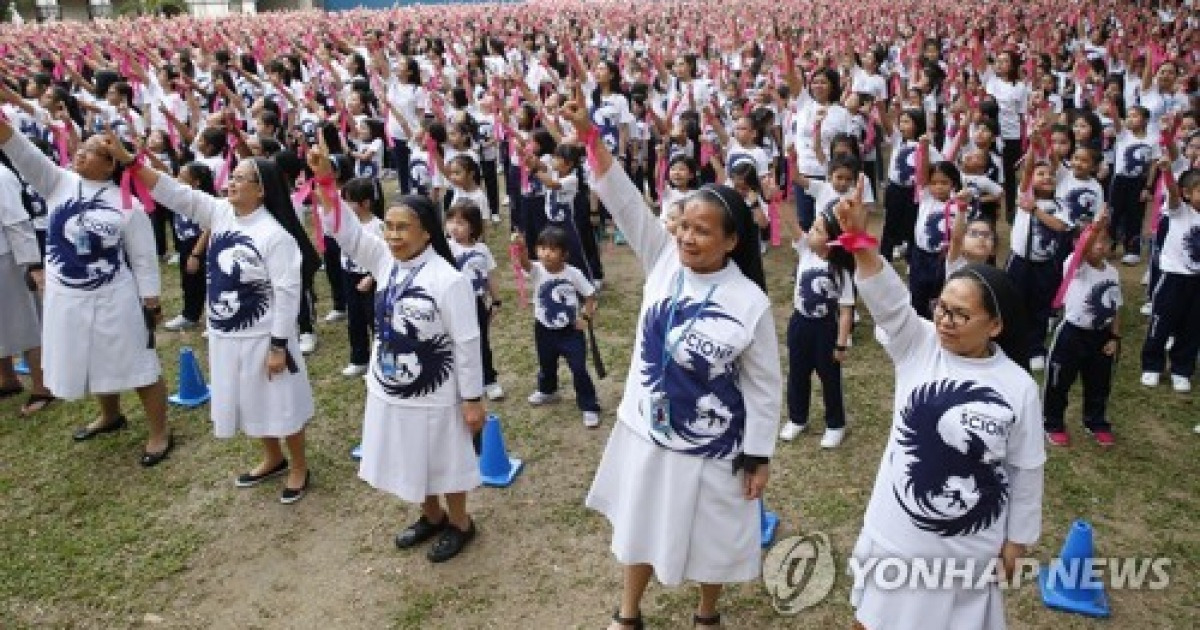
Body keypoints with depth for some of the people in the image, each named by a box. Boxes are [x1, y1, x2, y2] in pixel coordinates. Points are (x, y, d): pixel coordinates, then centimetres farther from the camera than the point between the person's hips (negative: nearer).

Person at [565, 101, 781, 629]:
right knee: (641, 524, 22)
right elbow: (625, 201, -16)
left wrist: (759, 457, -8)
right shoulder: (664, 261, -9)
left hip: (708, 446, -3)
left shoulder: (750, 303, -19)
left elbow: (765, 386, -11)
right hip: (646, 429, 4)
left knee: (709, 536, 18)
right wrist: (589, 136, -26)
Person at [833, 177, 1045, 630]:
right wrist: (860, 242, -44)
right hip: (897, 533, 1)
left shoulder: (1018, 386, -12)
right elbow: (888, 300, -28)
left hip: (969, 545, -1)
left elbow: (1025, 469, -2)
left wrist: (1017, 539, 5)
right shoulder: (918, 345, -10)